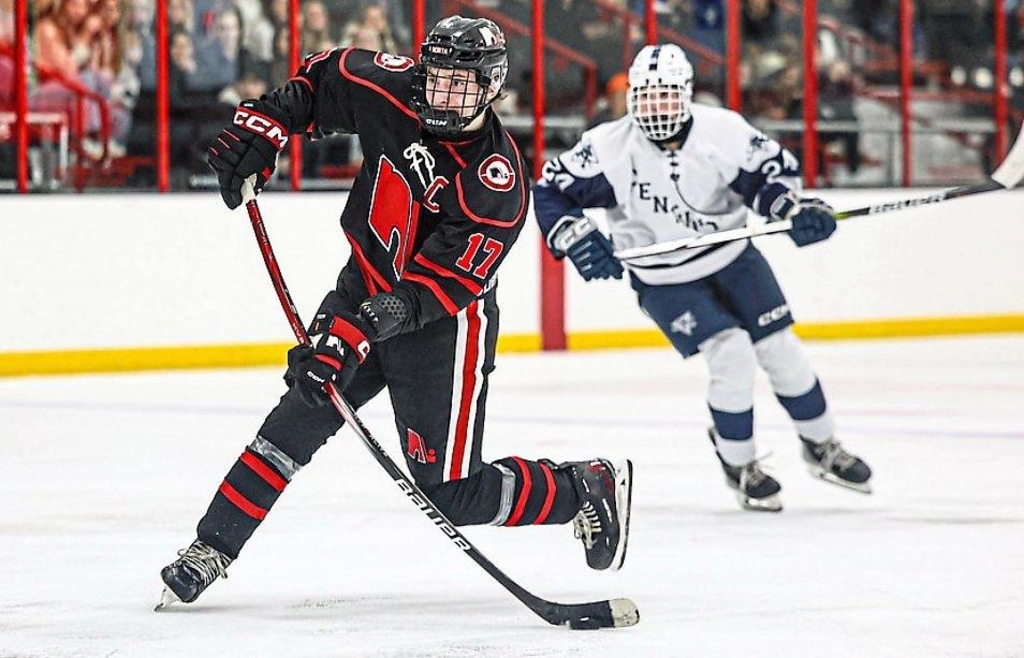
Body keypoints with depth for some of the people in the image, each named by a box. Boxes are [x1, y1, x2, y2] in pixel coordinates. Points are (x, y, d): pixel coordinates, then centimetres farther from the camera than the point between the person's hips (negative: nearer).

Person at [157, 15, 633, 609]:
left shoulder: (499, 184, -26)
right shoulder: (392, 91, -12)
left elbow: (438, 285, -31)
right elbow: (322, 77, 9)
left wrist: (353, 336, -39)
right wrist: (262, 129, -4)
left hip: (443, 322, -5)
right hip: (365, 287, 5)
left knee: (451, 494, -6)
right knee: (300, 417, -9)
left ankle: (592, 488, 15)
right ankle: (212, 549, -2)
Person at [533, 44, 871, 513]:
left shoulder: (722, 131, -18)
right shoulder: (609, 148, -22)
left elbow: (774, 169, -6)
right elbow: (550, 192, -15)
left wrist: (793, 208, -24)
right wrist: (577, 240, -29)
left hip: (732, 257, 3)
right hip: (663, 278, -2)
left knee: (780, 350, 3)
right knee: (731, 355, -18)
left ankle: (821, 446, 28)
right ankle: (738, 465, 3)